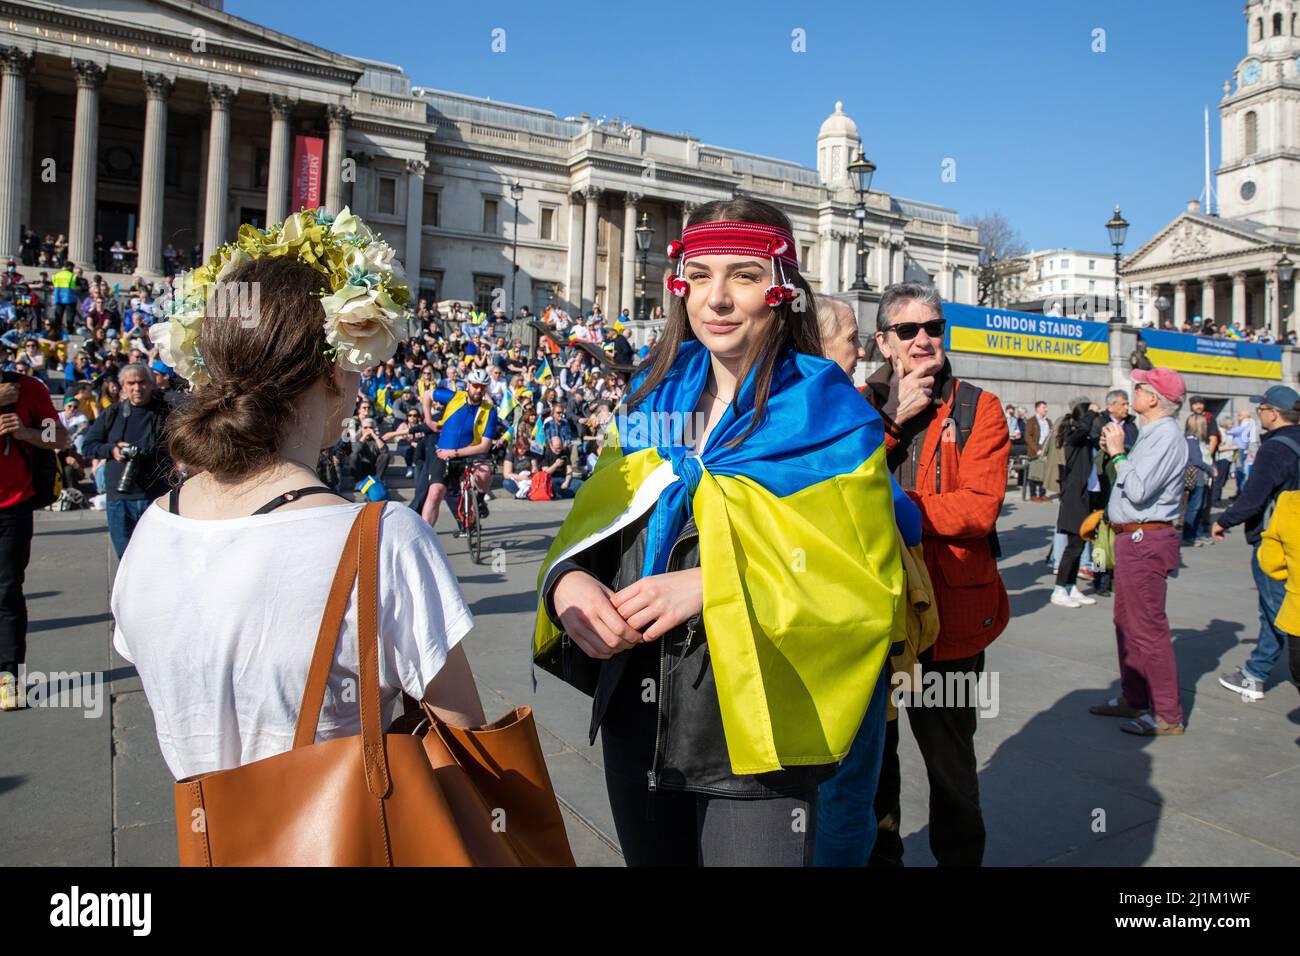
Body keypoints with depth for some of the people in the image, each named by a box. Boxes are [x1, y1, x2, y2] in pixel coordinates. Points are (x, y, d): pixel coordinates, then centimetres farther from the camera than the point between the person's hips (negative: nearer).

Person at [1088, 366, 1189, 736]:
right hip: (1134, 538, 11)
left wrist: (1117, 453, -15)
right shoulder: (1152, 433, 15)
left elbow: (1138, 490, -25)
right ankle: (1133, 699, 30)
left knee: (1148, 627, -6)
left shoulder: (1166, 436, -17)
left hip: (1146, 541, -11)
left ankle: (1167, 716, 3)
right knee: (1127, 622, 18)